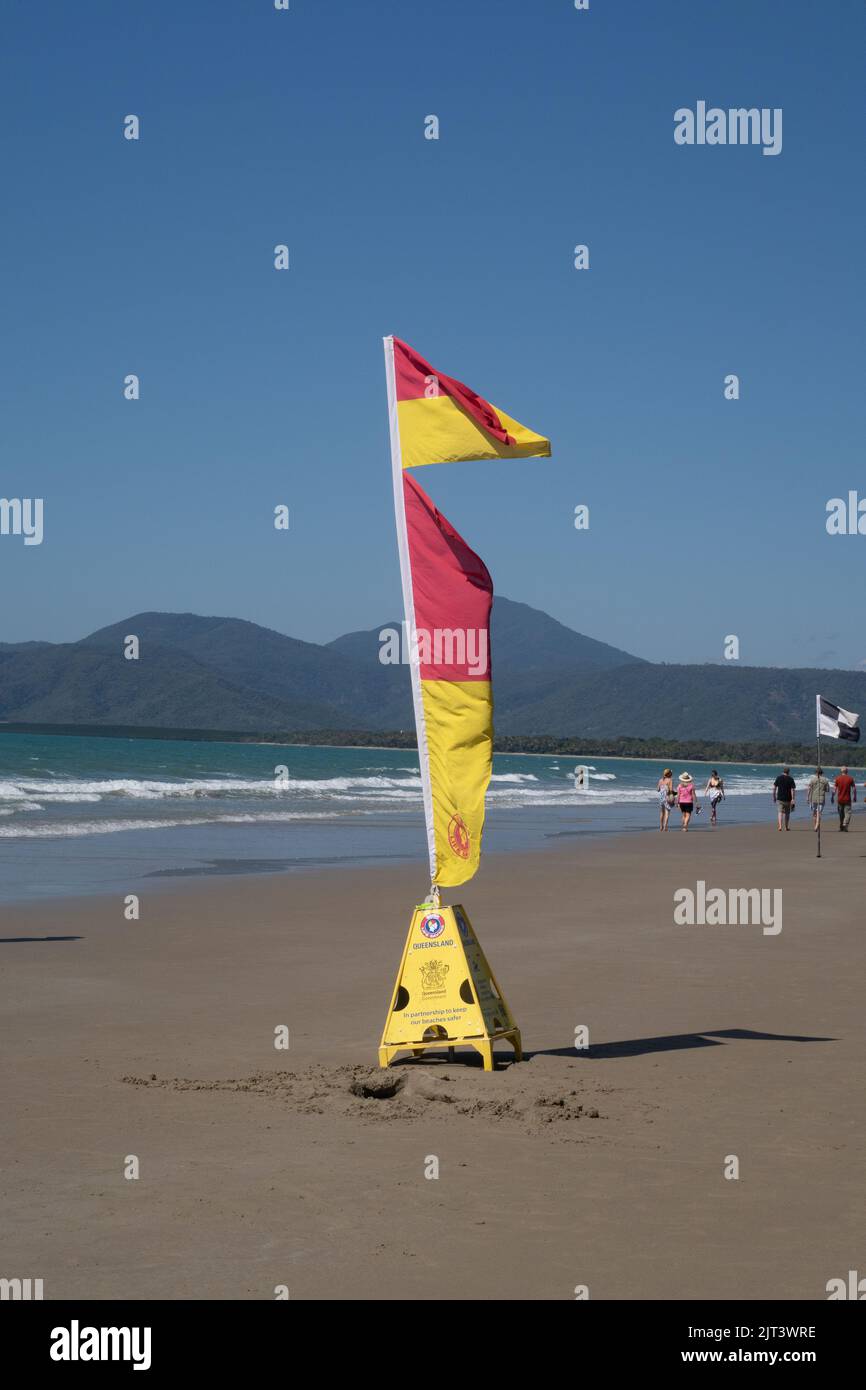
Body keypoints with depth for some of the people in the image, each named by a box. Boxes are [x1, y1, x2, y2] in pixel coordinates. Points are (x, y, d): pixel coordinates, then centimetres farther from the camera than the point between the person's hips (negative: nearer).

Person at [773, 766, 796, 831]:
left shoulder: (778, 778, 2)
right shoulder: (790, 779, -4)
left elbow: (774, 788, 2)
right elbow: (792, 790, -10)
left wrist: (774, 796, 12)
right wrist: (793, 799, -10)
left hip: (780, 798, 1)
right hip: (788, 799, -1)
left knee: (780, 812, 0)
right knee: (787, 813, 13)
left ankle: (780, 826, -18)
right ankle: (786, 827, 22)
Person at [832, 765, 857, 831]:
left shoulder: (838, 779, -2)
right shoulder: (850, 779, -4)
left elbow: (834, 789, -3)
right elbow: (854, 789, -2)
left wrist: (832, 797, 5)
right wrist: (855, 797, 9)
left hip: (840, 799, 2)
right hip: (847, 800, -2)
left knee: (841, 814, 15)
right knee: (848, 813, 0)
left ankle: (841, 827, 22)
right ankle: (845, 825, -19)